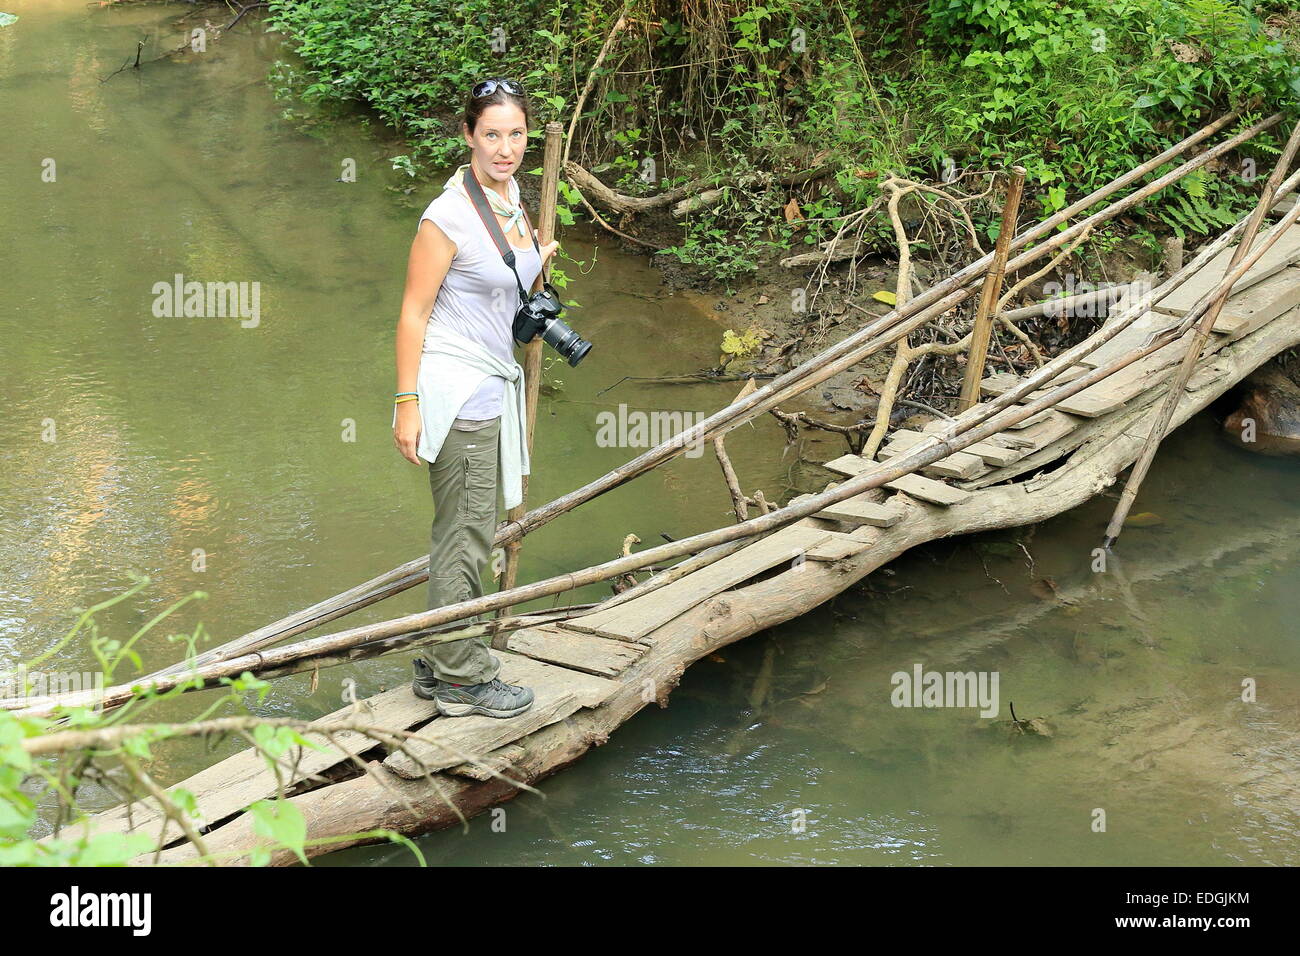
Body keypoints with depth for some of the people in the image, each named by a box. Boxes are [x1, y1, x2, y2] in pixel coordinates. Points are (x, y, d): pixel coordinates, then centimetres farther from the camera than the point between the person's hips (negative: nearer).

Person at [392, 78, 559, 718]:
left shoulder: (510, 193, 9)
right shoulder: (450, 215, -17)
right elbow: (413, 311, -15)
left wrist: (536, 266, 5)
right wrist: (407, 403, -18)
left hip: (491, 385, 9)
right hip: (457, 389, -9)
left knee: (462, 530, 16)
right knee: (466, 534, -1)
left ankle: (437, 666, 27)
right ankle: (463, 680, 11)